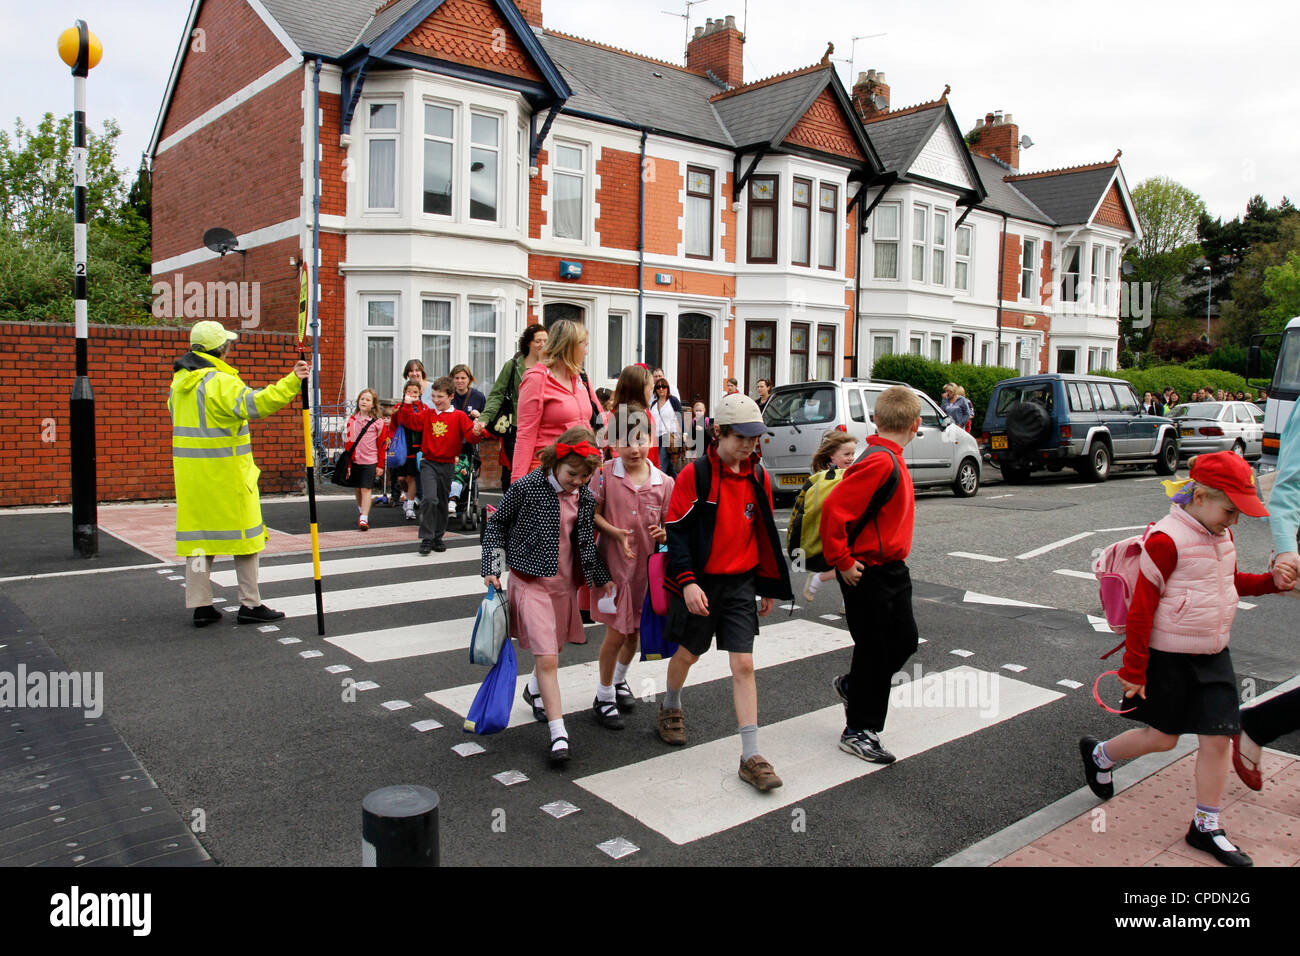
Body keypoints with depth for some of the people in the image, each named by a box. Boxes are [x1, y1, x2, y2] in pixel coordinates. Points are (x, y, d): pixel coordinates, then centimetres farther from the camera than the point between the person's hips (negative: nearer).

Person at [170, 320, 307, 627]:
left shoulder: (180, 381, 12)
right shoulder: (220, 381, -16)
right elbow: (253, 404, -31)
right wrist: (291, 383, -36)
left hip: (190, 472, 8)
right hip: (226, 473, -7)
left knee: (197, 533, 10)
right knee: (244, 533, 3)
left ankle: (200, 605, 13)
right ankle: (250, 604, 8)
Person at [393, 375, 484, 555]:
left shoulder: (459, 416, -1)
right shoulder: (427, 414, 7)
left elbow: (470, 436, -10)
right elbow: (411, 422, 1)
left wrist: (476, 432, -31)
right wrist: (407, 405, -11)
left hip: (447, 465, 0)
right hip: (429, 463, 0)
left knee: (442, 503, 12)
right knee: (429, 499, -17)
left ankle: (438, 538, 26)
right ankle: (426, 539, -11)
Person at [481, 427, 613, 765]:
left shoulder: (585, 497, 1)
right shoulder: (526, 487, -13)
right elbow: (496, 525, -1)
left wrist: (601, 577, 10)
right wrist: (492, 567, -7)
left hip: (566, 581, 5)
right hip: (530, 581, -5)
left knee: (552, 650, 19)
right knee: (547, 659, -11)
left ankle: (535, 690, 50)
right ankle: (558, 734, -4)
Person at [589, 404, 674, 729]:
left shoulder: (664, 482, -3)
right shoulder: (605, 474, -9)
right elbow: (593, 514, -6)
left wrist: (665, 535, -18)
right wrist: (616, 533, -21)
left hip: (646, 565, 3)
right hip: (613, 562, -3)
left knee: (635, 631, 17)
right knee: (615, 633, -1)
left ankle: (620, 679, 45)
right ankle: (604, 697, 19)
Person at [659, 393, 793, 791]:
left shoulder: (758, 478, 3)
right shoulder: (695, 474, -12)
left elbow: (764, 534, 12)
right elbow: (676, 531, -12)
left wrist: (768, 588, 14)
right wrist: (687, 582, -20)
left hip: (741, 583, 3)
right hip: (699, 584, -3)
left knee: (743, 664, -3)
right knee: (688, 653, 15)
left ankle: (751, 757, 1)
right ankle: (671, 708, 46)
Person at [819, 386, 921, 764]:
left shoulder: (890, 460, 8)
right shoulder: (880, 462, -22)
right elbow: (834, 507, -29)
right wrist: (843, 561, -20)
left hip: (893, 569, 9)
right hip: (868, 573, -9)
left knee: (904, 640, 16)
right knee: (874, 650, 2)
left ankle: (852, 686, 37)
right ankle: (858, 732, 17)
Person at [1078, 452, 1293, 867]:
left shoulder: (1221, 534, 4)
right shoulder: (1166, 539, -21)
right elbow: (1141, 607, -19)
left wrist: (1272, 581, 4)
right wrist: (1134, 669, -17)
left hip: (1213, 654, 7)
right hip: (1169, 657, -7)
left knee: (1218, 737, 5)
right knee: (1163, 737, 7)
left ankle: (1205, 826, 19)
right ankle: (1098, 754, 34)